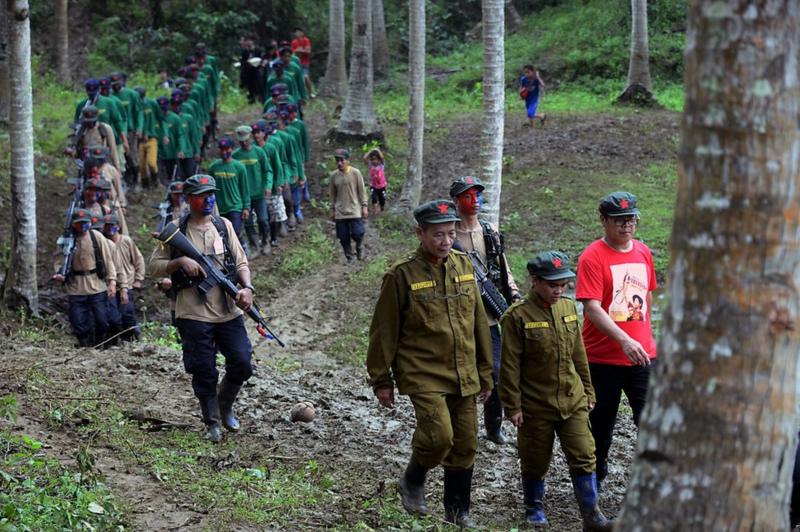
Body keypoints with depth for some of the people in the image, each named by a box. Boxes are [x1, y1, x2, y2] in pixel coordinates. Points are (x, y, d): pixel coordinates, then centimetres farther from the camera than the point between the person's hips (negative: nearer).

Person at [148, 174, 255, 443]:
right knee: (204, 372, 2)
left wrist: (247, 287, -9)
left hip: (228, 311, 3)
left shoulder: (224, 226, 9)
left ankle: (225, 407, 27)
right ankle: (213, 423, 18)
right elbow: (154, 267, 2)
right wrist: (180, 262, -15)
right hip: (194, 314, -3)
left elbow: (241, 261, 9)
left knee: (242, 364, 1)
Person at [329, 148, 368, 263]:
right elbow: (333, 194, 10)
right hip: (340, 212, 3)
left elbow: (362, 190, -2)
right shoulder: (333, 175, 1)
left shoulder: (355, 173, -7)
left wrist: (364, 206, -4)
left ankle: (360, 248, 21)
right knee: (344, 237, 3)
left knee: (357, 234, -10)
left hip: (354, 210, -3)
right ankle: (349, 258, 19)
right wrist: (333, 209, 12)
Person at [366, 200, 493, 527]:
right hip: (423, 375, -5)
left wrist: (485, 373, 14)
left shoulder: (463, 266, 5)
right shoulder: (402, 275, -10)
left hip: (464, 377, 5)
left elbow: (478, 322, 12)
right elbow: (384, 331, -5)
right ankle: (412, 482, 10)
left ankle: (458, 511, 26)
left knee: (465, 444, 9)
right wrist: (382, 381, -2)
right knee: (439, 436, -20)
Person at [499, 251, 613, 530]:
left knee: (584, 457, 1)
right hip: (536, 405, -4)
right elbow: (510, 366, -11)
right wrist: (513, 407, -11)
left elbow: (579, 354, 13)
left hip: (573, 402, 4)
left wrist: (588, 392, 15)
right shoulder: (518, 316, -13)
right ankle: (534, 508, 31)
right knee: (535, 460, 11)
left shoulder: (568, 308, 3)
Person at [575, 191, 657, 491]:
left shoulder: (643, 253, 6)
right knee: (601, 422, 12)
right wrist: (624, 340, -31)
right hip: (603, 358, -3)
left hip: (642, 355, 3)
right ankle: (596, 476, 34)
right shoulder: (593, 257, -12)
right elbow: (592, 308, -21)